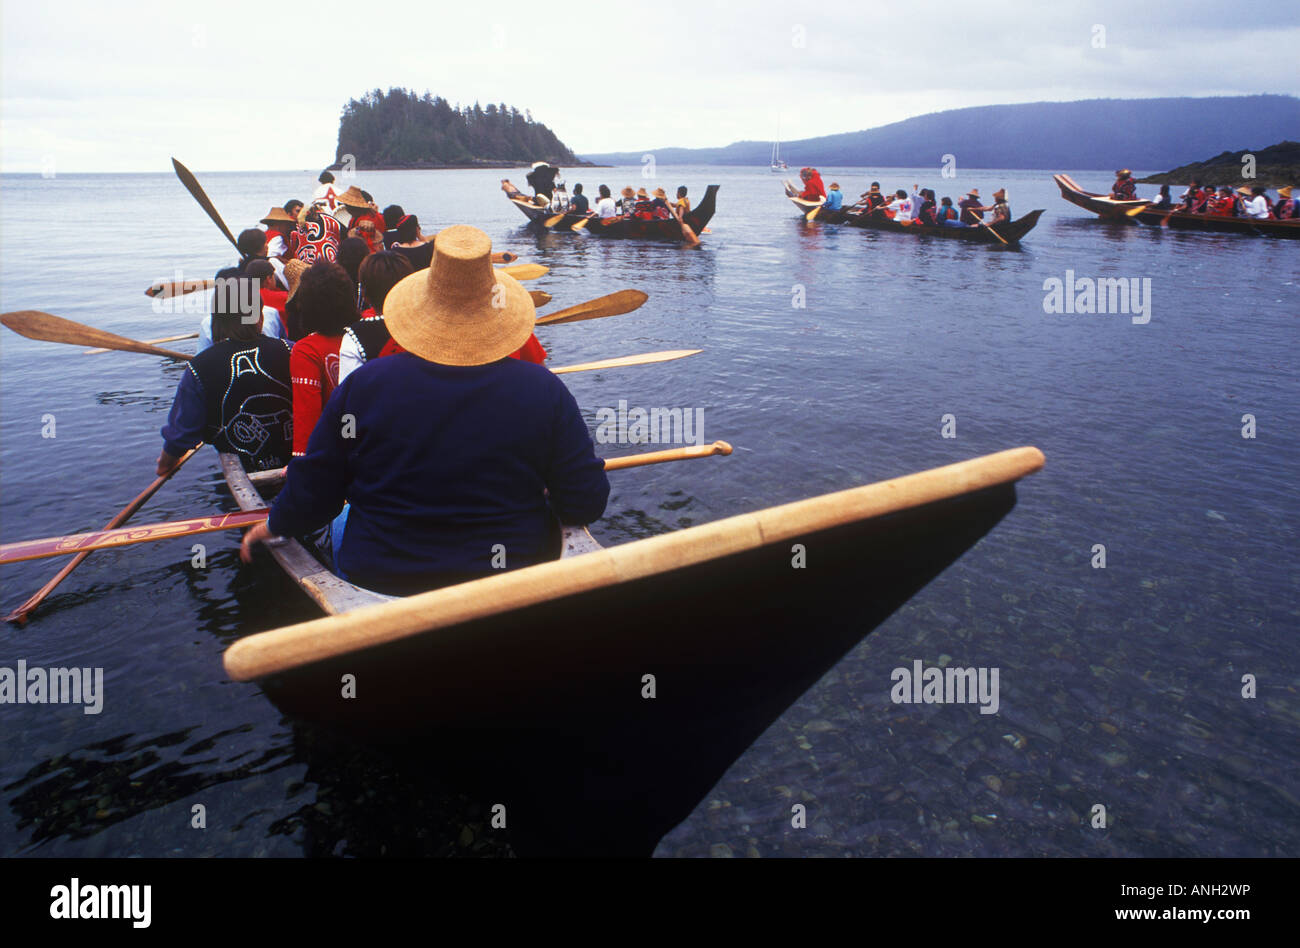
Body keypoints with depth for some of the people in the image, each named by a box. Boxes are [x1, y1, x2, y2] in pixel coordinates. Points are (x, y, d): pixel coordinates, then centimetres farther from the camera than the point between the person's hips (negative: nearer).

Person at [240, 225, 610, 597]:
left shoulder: (363, 385, -13)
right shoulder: (545, 391, -16)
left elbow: (314, 490, -4)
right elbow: (587, 505, -11)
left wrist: (277, 524, 18)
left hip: (378, 579, 1)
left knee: (342, 522, 32)